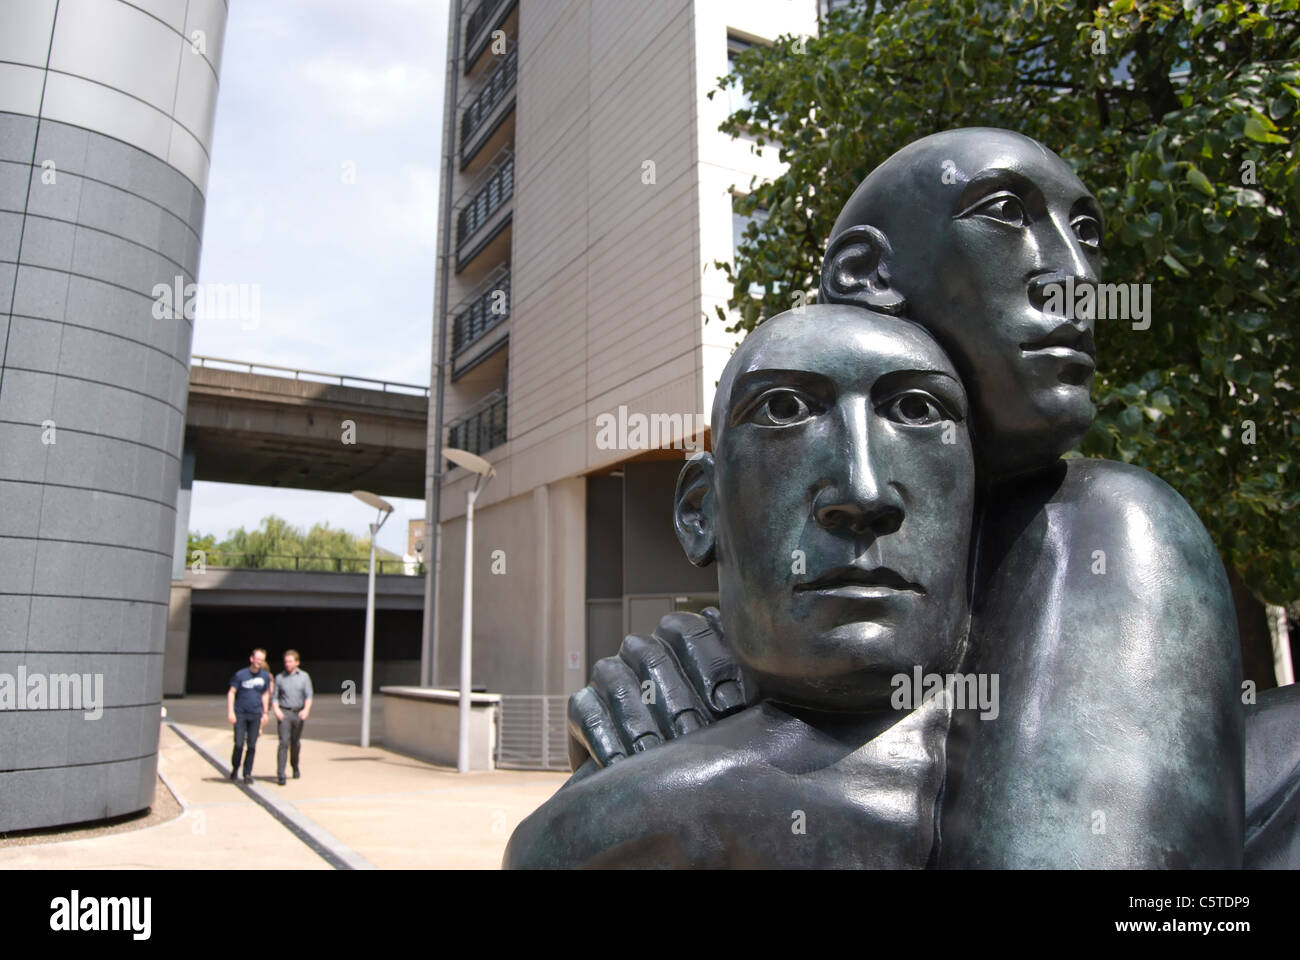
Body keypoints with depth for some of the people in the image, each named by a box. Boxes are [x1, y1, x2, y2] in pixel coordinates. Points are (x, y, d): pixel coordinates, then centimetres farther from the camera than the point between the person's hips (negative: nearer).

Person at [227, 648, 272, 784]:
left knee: (252, 745, 1)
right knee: (239, 744, -7)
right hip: (240, 714, -2)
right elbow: (231, 693, -1)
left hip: (255, 715, 2)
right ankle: (235, 769, 17)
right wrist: (230, 712, -8)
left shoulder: (265, 676, 6)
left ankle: (247, 774, 12)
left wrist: (265, 713, 14)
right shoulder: (240, 674, -4)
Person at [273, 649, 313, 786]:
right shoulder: (279, 677, 4)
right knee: (284, 743, -12)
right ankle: (280, 775, -12)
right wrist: (276, 709, -13)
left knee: (296, 743, 12)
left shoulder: (304, 676, 5)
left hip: (299, 713, 2)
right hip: (284, 713, -2)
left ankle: (295, 767, 35)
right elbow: (275, 696, 4)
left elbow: (309, 695, -1)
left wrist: (306, 709, -17)